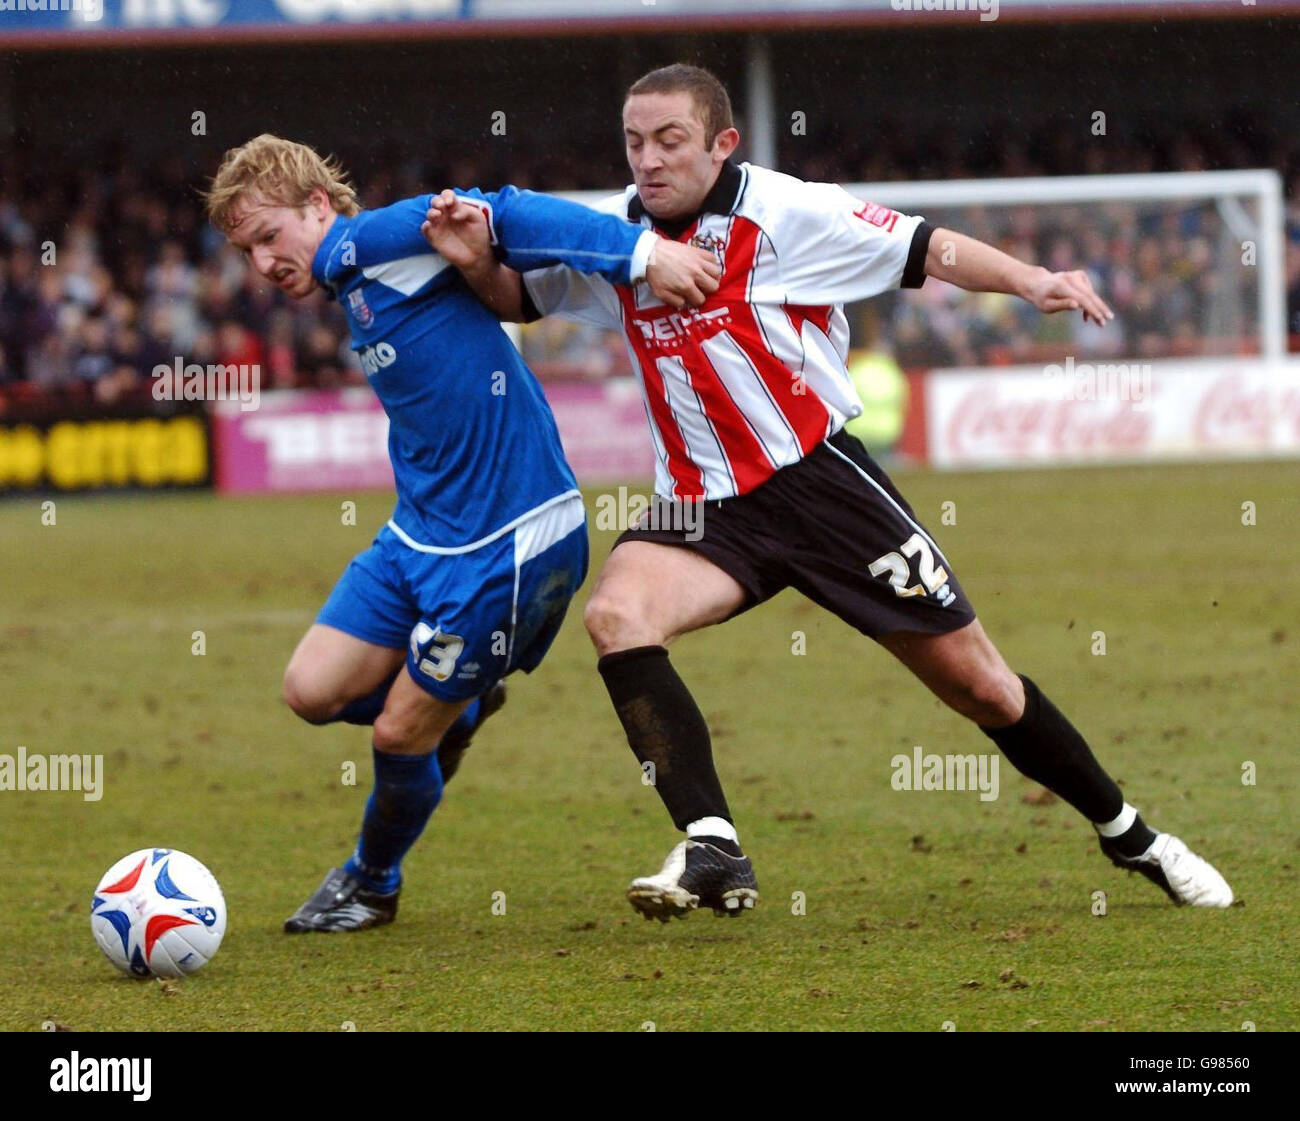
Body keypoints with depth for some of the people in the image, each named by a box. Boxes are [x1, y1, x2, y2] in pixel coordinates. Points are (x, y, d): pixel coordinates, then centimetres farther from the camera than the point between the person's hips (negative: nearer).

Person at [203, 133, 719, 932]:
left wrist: (641, 253, -33)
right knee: (314, 689, 0)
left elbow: (499, 218, -25)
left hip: (508, 547, -9)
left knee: (399, 734, 0)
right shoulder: (352, 282, 13)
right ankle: (456, 708, 27)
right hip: (420, 535, 9)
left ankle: (373, 885, 26)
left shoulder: (370, 243, -15)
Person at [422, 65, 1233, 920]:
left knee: (978, 683, 2)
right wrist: (476, 260, -4)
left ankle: (1128, 835, 24)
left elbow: (921, 248, -10)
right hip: (704, 507, 4)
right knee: (616, 615, -27)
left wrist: (1031, 281, -24)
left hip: (823, 483, -4)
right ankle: (712, 853, -29)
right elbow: (520, 298, 18)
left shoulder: (783, 213, -10)